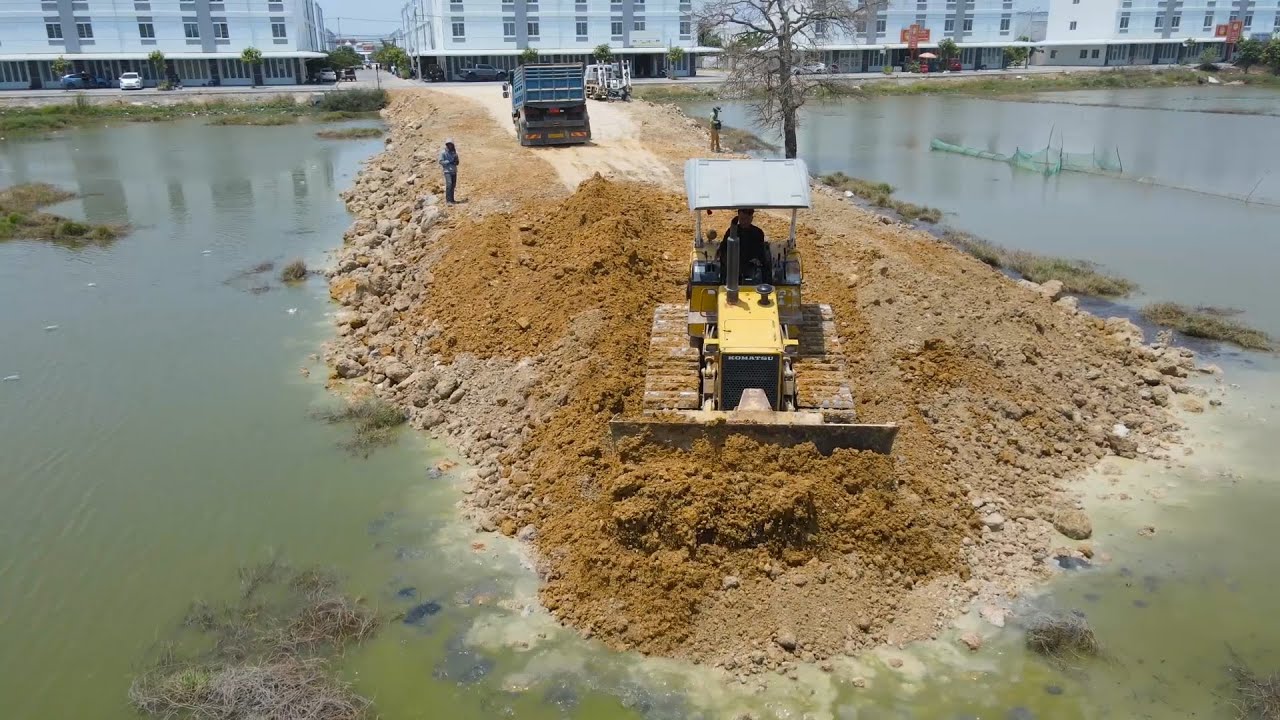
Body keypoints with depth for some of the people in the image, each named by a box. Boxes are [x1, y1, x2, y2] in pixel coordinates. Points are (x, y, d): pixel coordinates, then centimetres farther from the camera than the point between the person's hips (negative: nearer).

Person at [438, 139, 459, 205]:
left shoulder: (454, 152, 13)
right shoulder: (443, 152, -3)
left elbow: (457, 162, 17)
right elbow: (441, 162, -7)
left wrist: (455, 161, -6)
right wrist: (449, 161, -15)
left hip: (454, 171, 6)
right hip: (447, 171, -5)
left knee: (453, 185, 4)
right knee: (449, 184, -15)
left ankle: (452, 199, 11)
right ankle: (448, 200, -15)